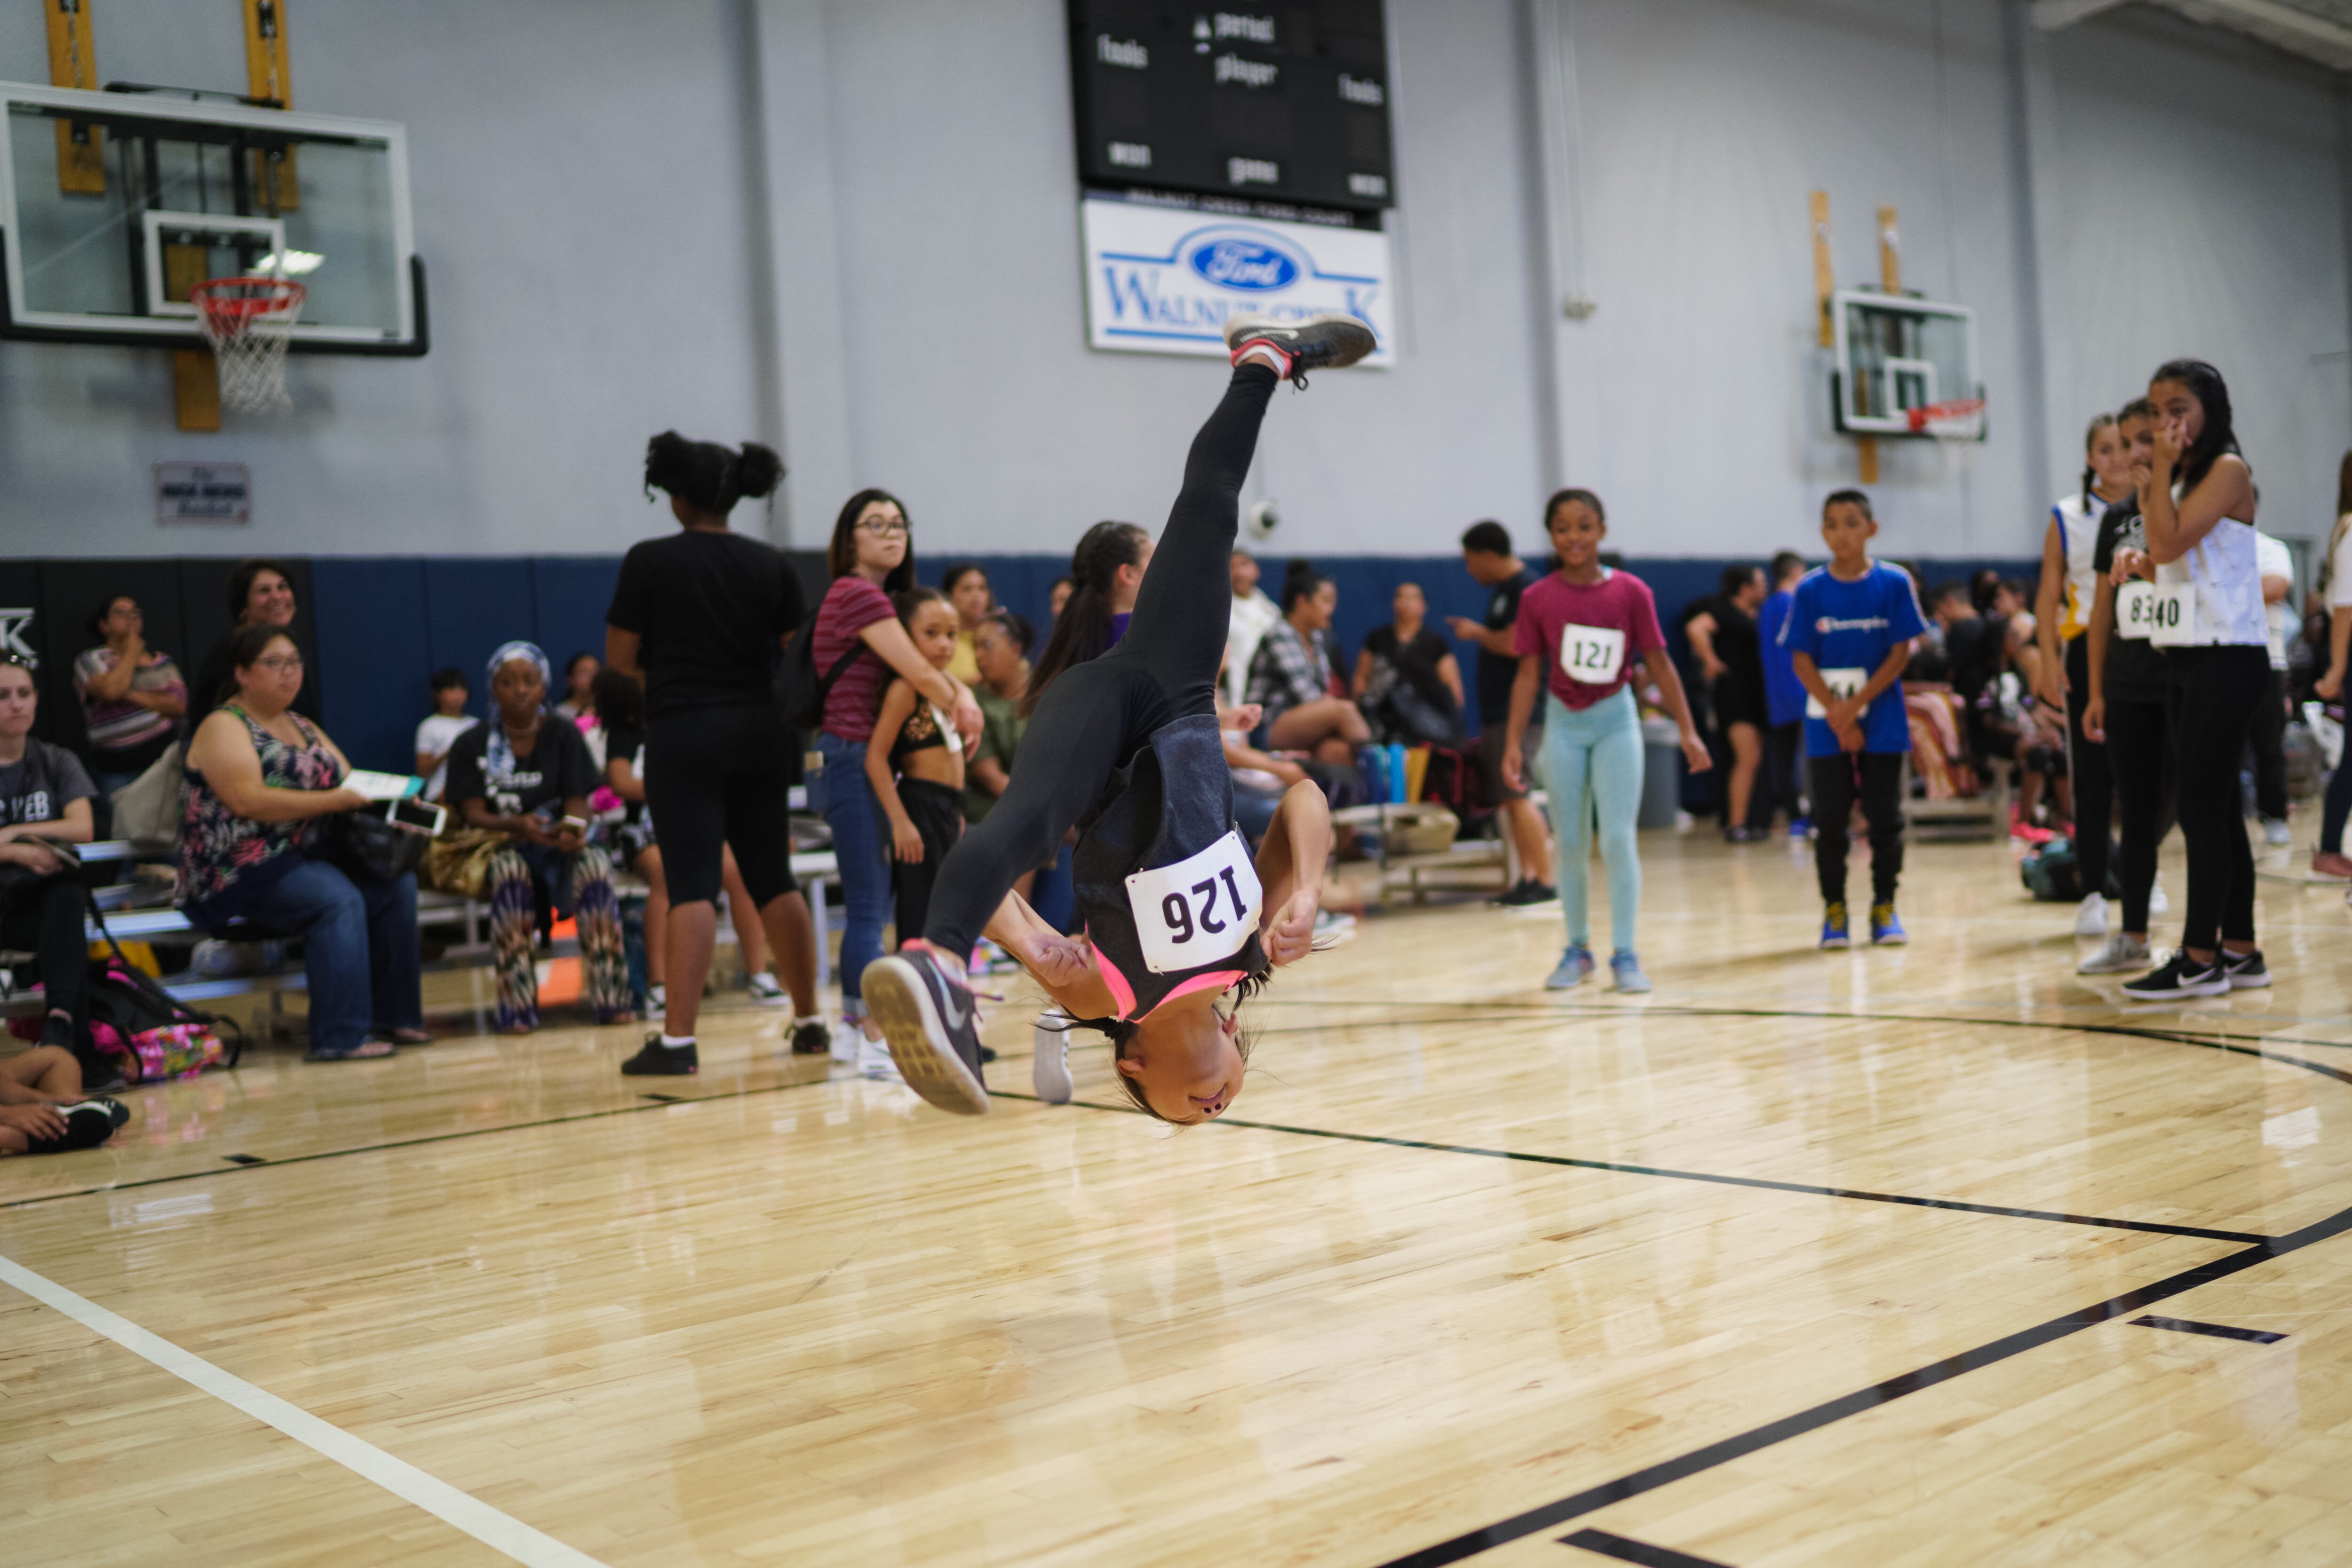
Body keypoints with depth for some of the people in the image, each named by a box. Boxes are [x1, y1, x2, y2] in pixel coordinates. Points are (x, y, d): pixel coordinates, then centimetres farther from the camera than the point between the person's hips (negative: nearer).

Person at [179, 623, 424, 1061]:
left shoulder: (303, 727, 20)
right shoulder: (224, 727, -5)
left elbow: (349, 782, 14)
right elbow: (248, 800, -20)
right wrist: (337, 800, -22)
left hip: (307, 857, 8)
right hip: (243, 872, -8)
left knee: (396, 883, -13)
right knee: (339, 899, -30)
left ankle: (393, 1016, -9)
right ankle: (341, 1037, -31)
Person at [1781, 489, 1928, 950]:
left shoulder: (1894, 584, -2)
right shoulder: (1810, 589, -1)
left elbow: (1900, 653, -4)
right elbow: (1802, 661, -2)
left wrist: (1856, 705, -14)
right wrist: (1837, 716, -11)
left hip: (1882, 723, 0)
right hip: (1826, 727, 0)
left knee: (1885, 817, 3)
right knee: (1830, 820, 3)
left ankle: (1884, 907, 14)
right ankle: (1834, 910, 13)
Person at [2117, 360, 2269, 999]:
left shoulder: (2228, 470, -9)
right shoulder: (2179, 479, 17)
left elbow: (2169, 543, -19)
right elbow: (2160, 555, 11)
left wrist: (2163, 469, -13)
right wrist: (2159, 476, 7)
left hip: (2226, 656, -9)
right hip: (2186, 657, 9)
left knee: (2201, 807, -9)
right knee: (2215, 808, 10)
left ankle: (2201, 958, -6)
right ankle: (2239, 951, 15)